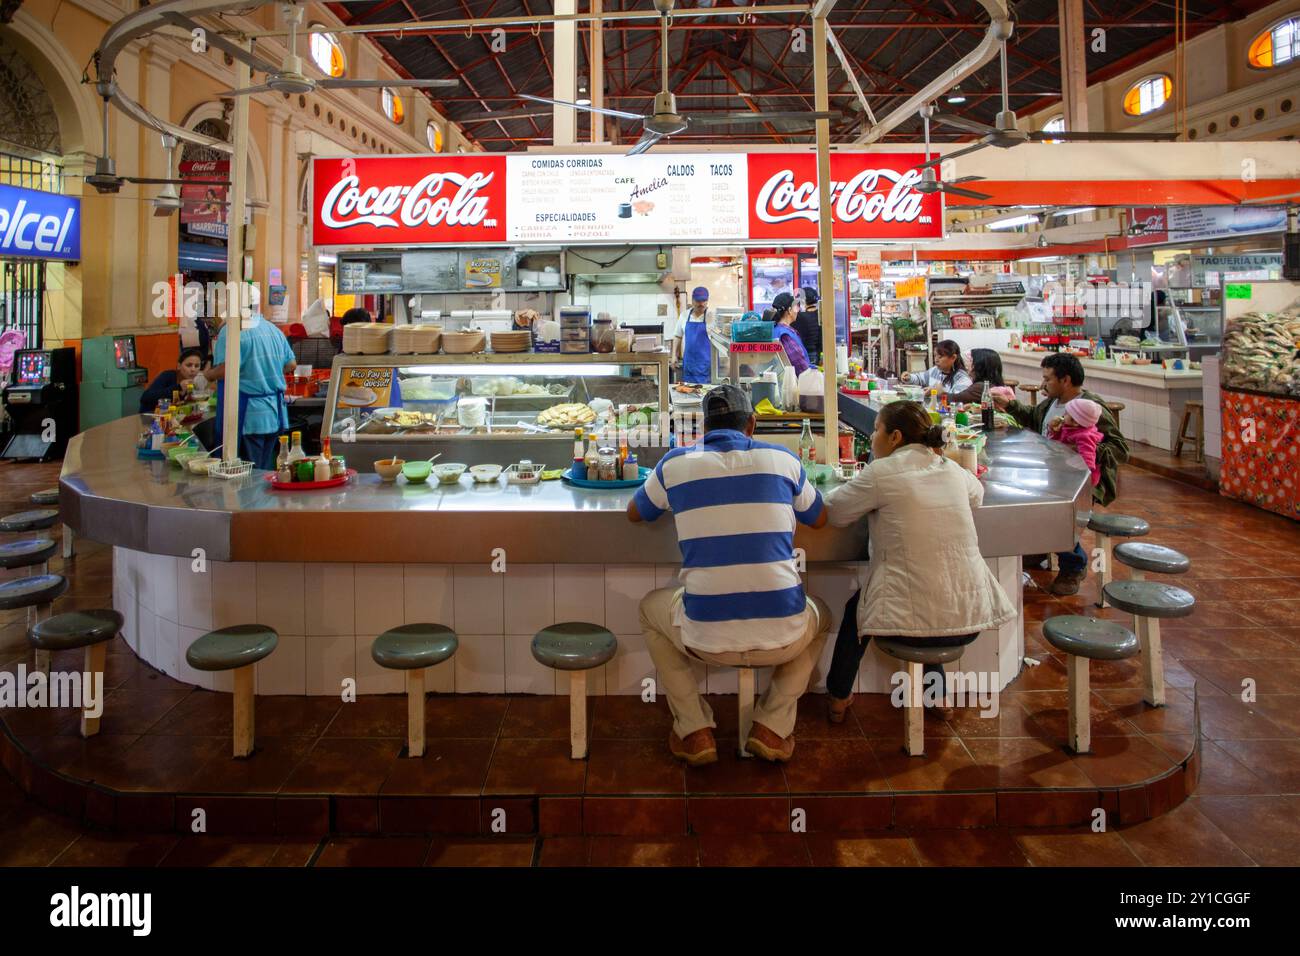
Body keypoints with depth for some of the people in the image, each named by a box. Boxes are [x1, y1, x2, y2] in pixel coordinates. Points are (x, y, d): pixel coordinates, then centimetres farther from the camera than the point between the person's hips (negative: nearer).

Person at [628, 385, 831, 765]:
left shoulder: (675, 464, 4)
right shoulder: (783, 459, 5)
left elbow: (634, 513, 24)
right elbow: (819, 519, 24)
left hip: (707, 639, 0)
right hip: (783, 639, 1)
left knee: (651, 608, 32)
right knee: (820, 616, 36)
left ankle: (694, 731, 23)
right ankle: (773, 728, 21)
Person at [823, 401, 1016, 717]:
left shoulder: (881, 471, -9)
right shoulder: (952, 469, 7)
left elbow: (832, 512, 0)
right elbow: (977, 495, 30)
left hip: (914, 622, -5)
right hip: (972, 619, 5)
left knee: (856, 606, 27)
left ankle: (838, 699, 38)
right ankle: (937, 693, 41)